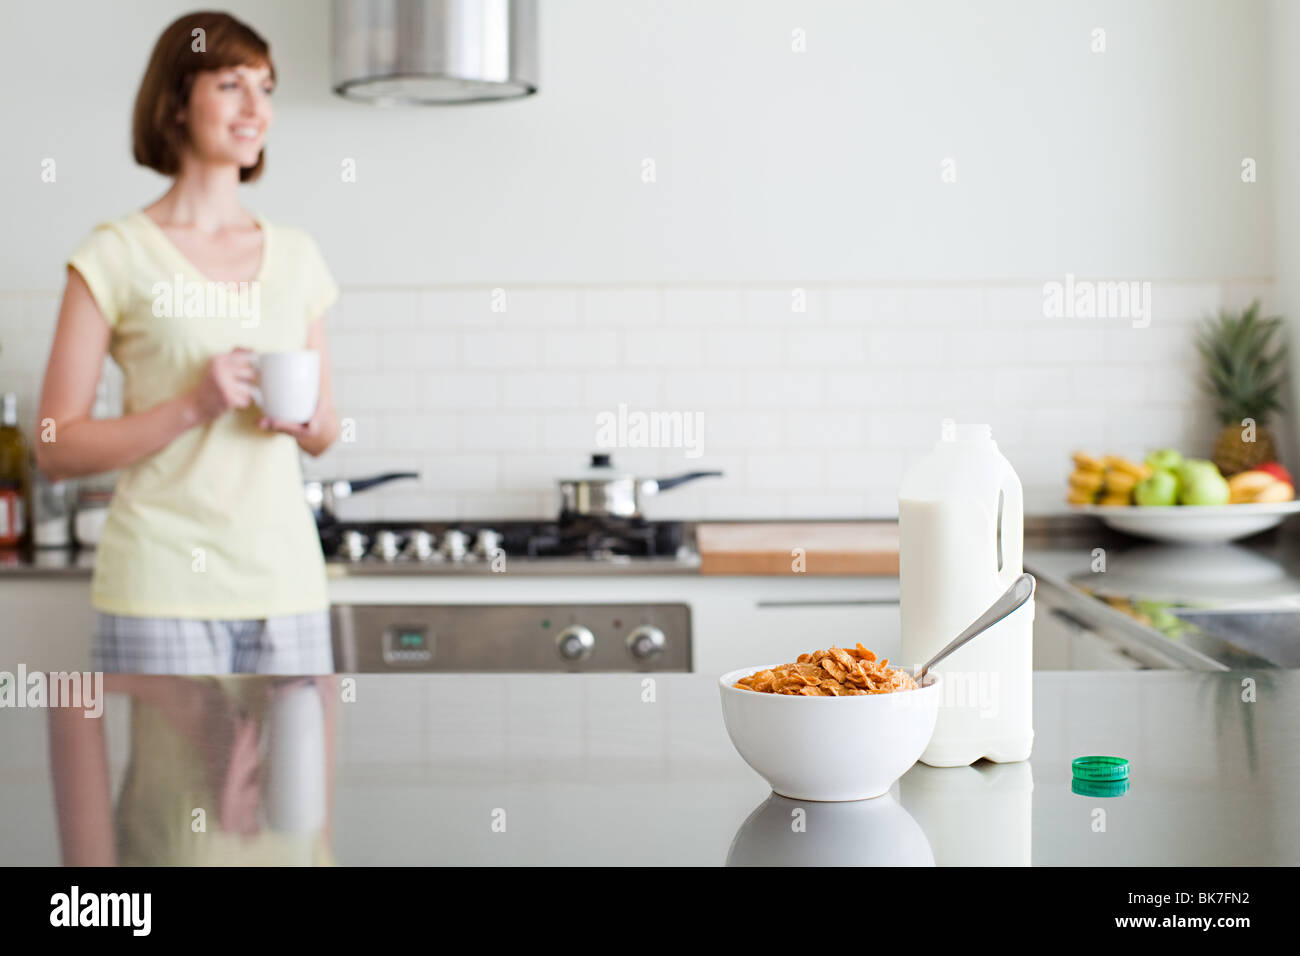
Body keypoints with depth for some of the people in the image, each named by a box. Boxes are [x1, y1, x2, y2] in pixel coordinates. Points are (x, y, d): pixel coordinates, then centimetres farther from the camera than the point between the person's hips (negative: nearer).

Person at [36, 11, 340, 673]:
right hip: (164, 590, -4)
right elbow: (56, 450, -5)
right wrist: (192, 408, -16)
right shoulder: (118, 255, -3)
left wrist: (309, 419, -3)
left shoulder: (296, 255, 11)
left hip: (285, 577, 4)